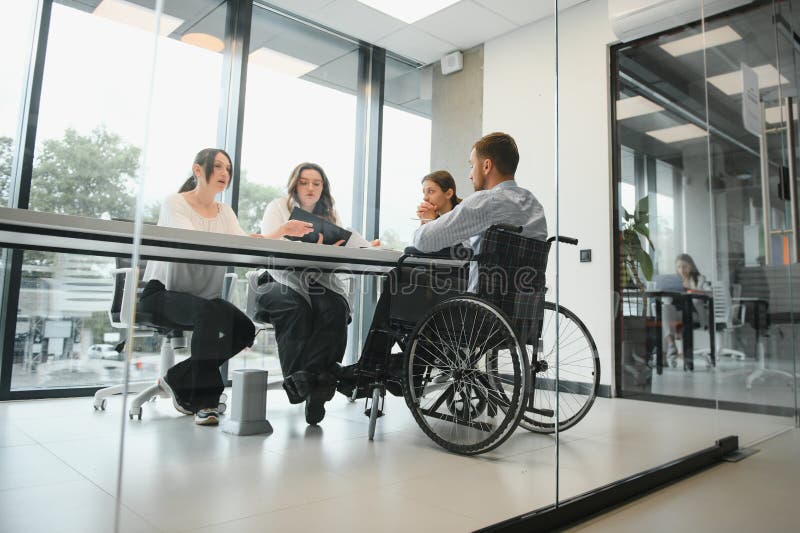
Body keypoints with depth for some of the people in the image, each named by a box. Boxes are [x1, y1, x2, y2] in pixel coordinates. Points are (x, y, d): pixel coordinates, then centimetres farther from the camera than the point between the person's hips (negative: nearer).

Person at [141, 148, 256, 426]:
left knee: (245, 329, -19)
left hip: (205, 296, 6)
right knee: (211, 313, -35)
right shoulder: (175, 203, -5)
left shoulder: (225, 212, 12)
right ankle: (204, 401, -22)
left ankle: (178, 380, 1)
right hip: (163, 293, -6)